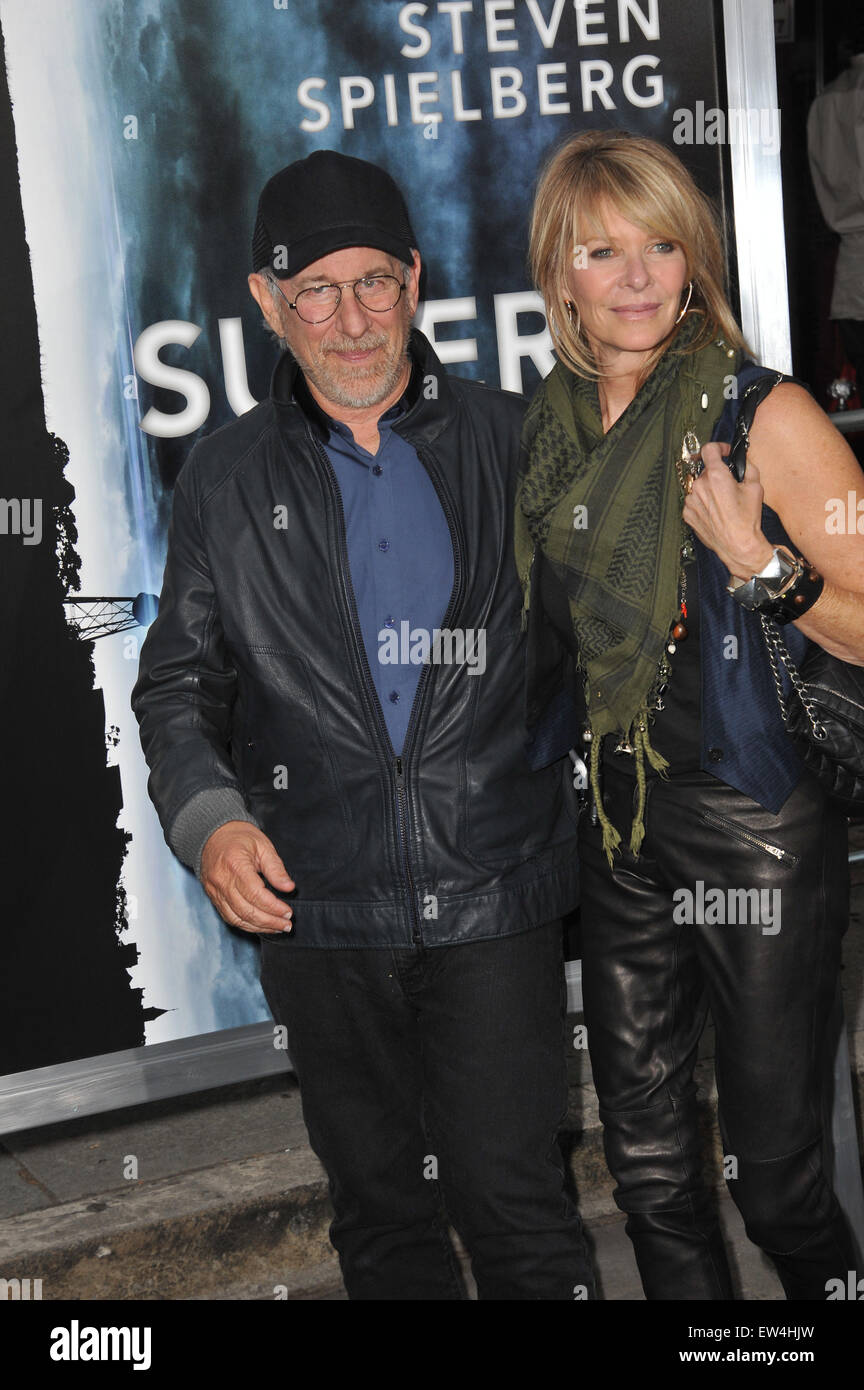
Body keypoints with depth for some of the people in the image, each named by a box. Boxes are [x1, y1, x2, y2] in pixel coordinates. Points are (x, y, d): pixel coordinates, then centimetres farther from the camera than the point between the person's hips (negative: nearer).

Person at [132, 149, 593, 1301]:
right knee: (380, 1210, 14)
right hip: (318, 907, 2)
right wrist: (206, 816, -9)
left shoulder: (513, 442, 3)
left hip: (497, 898, -1)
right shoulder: (225, 481, 5)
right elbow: (177, 683, 8)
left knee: (514, 1200, 1)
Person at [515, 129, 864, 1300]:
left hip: (758, 824, -5)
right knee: (647, 1168, 13)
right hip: (620, 819, 6)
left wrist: (760, 563, -23)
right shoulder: (554, 427, 6)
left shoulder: (766, 416, -12)